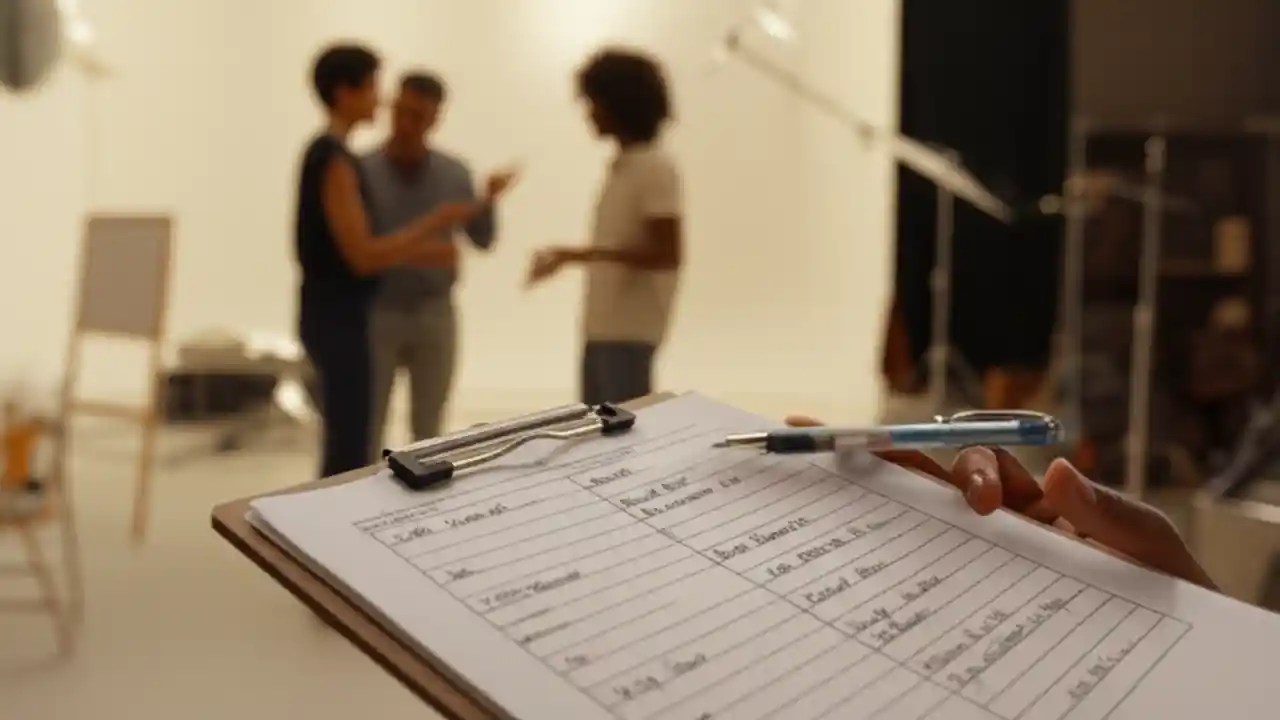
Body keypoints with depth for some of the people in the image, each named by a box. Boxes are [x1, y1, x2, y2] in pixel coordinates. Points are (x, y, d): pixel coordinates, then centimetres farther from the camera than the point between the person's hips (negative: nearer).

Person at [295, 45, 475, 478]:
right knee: (348, 451, -3)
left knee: (345, 445, 16)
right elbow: (362, 257, -21)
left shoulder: (324, 153, 13)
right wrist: (434, 223, -13)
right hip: (337, 319, -10)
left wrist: (420, 253, 11)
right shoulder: (335, 161, -16)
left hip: (336, 315, 10)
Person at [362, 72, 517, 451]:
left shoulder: (454, 173, 0)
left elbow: (482, 240, 2)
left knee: (428, 428, 13)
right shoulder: (363, 170, -7)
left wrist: (488, 202, -16)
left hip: (435, 314, 2)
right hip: (379, 315, -2)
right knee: (367, 427, 6)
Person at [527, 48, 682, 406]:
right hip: (601, 325, 9)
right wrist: (567, 257, 18)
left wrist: (584, 254, -24)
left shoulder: (655, 167, -12)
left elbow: (667, 254, -19)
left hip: (630, 329, -9)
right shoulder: (621, 164, 14)